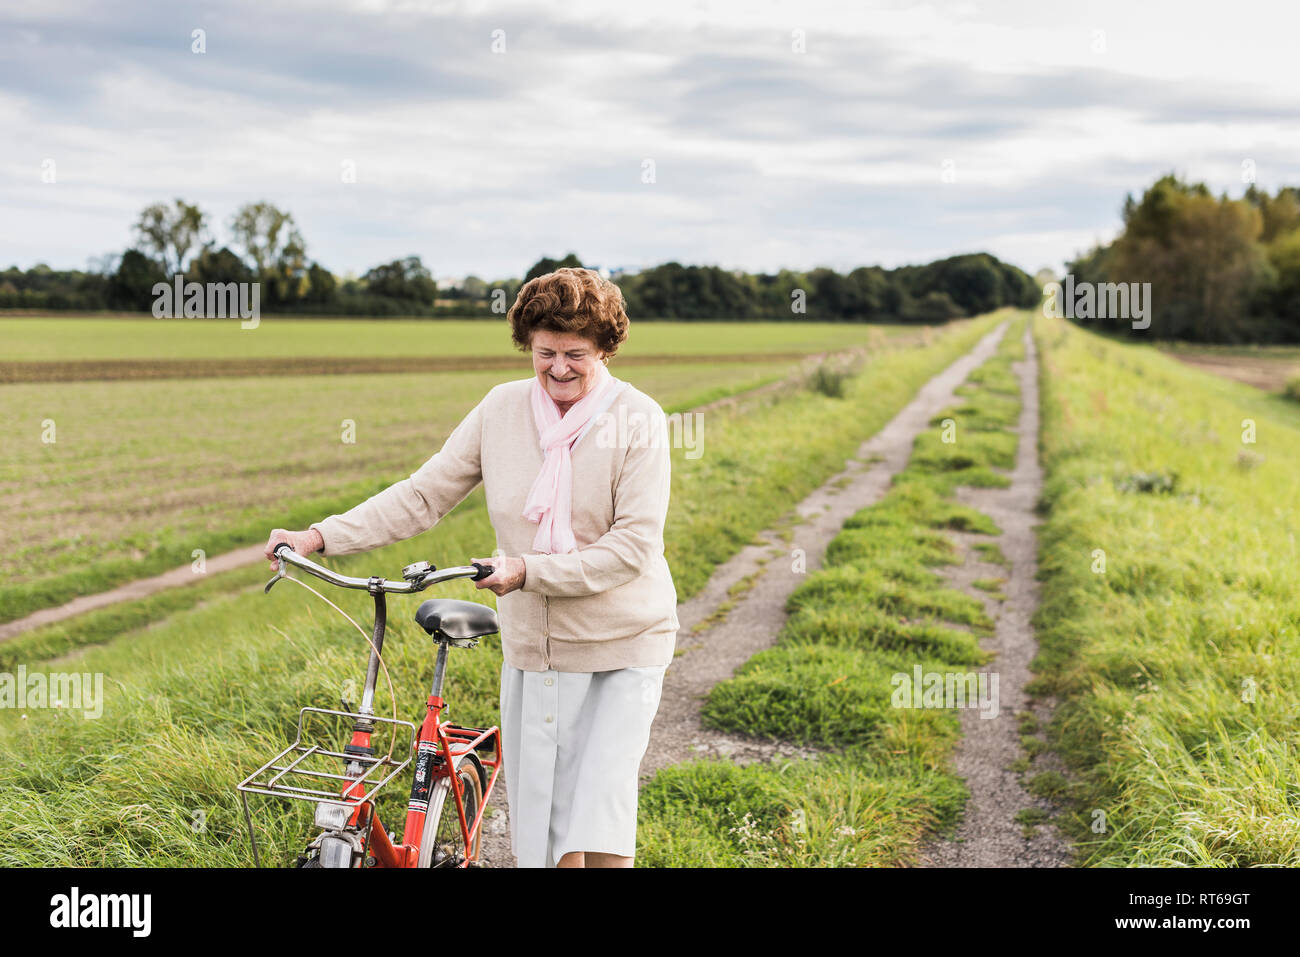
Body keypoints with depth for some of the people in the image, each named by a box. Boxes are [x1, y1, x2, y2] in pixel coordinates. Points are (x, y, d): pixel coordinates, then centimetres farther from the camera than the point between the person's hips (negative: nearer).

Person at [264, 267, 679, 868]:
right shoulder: (502, 408, 0)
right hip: (532, 645, 3)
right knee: (537, 827, 9)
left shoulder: (638, 419, -10)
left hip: (622, 647, -3)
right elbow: (424, 494, 3)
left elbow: (634, 545, -16)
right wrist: (320, 536, -5)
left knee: (599, 823, -7)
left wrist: (526, 570, -22)